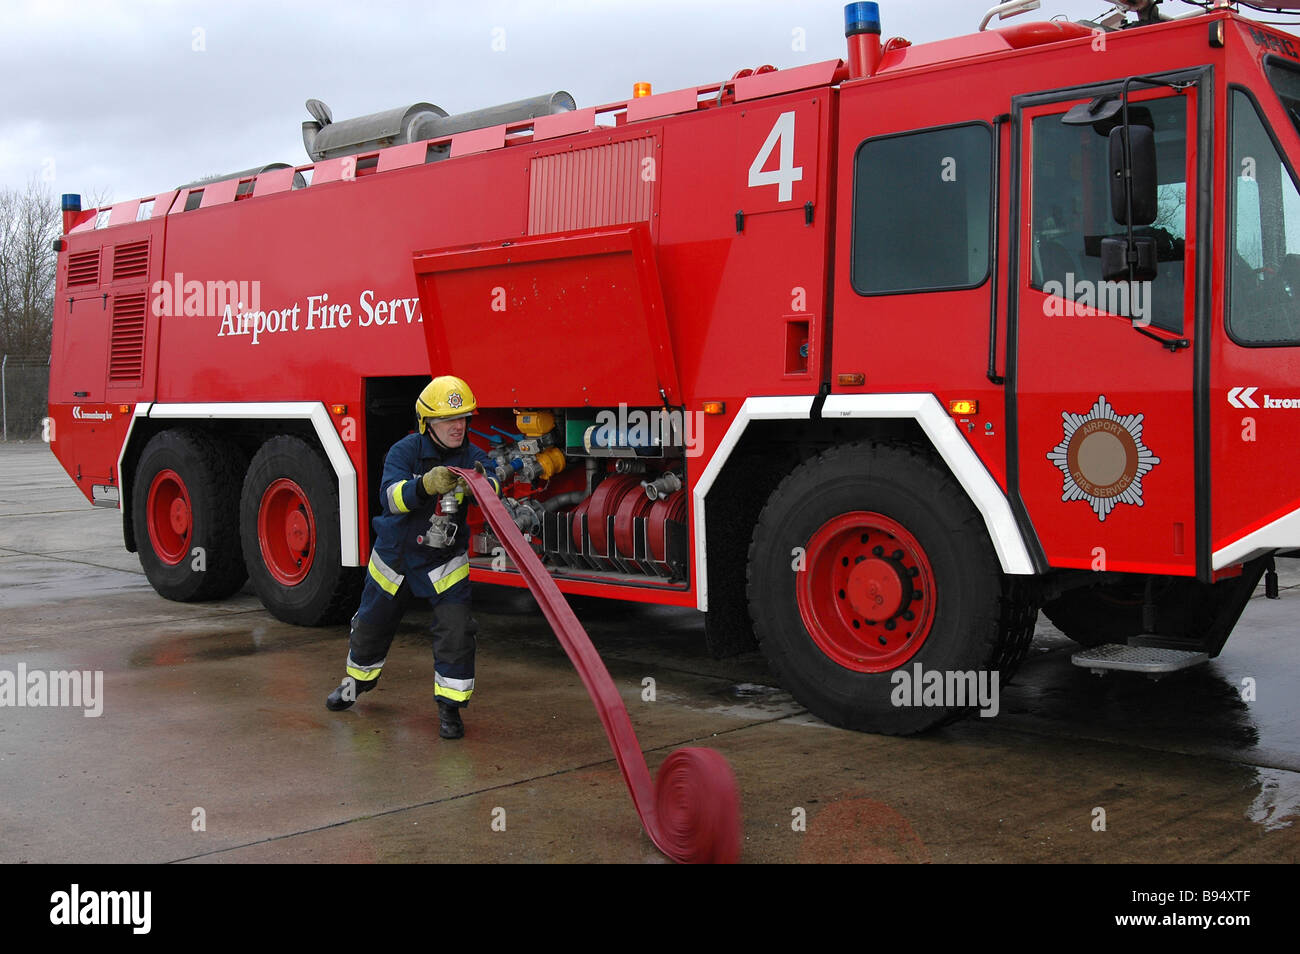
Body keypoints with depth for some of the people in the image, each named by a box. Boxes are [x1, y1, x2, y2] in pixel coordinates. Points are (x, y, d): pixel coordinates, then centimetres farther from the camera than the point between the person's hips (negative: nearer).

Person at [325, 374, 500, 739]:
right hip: (396, 555, 0)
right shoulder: (405, 450, -17)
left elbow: (493, 488, -30)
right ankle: (359, 680, 46)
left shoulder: (471, 457, -12)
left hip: (445, 562, 0)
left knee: (455, 631, -15)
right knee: (372, 624, 17)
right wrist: (425, 485, -53)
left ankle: (449, 706, 1)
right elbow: (391, 495, -33)